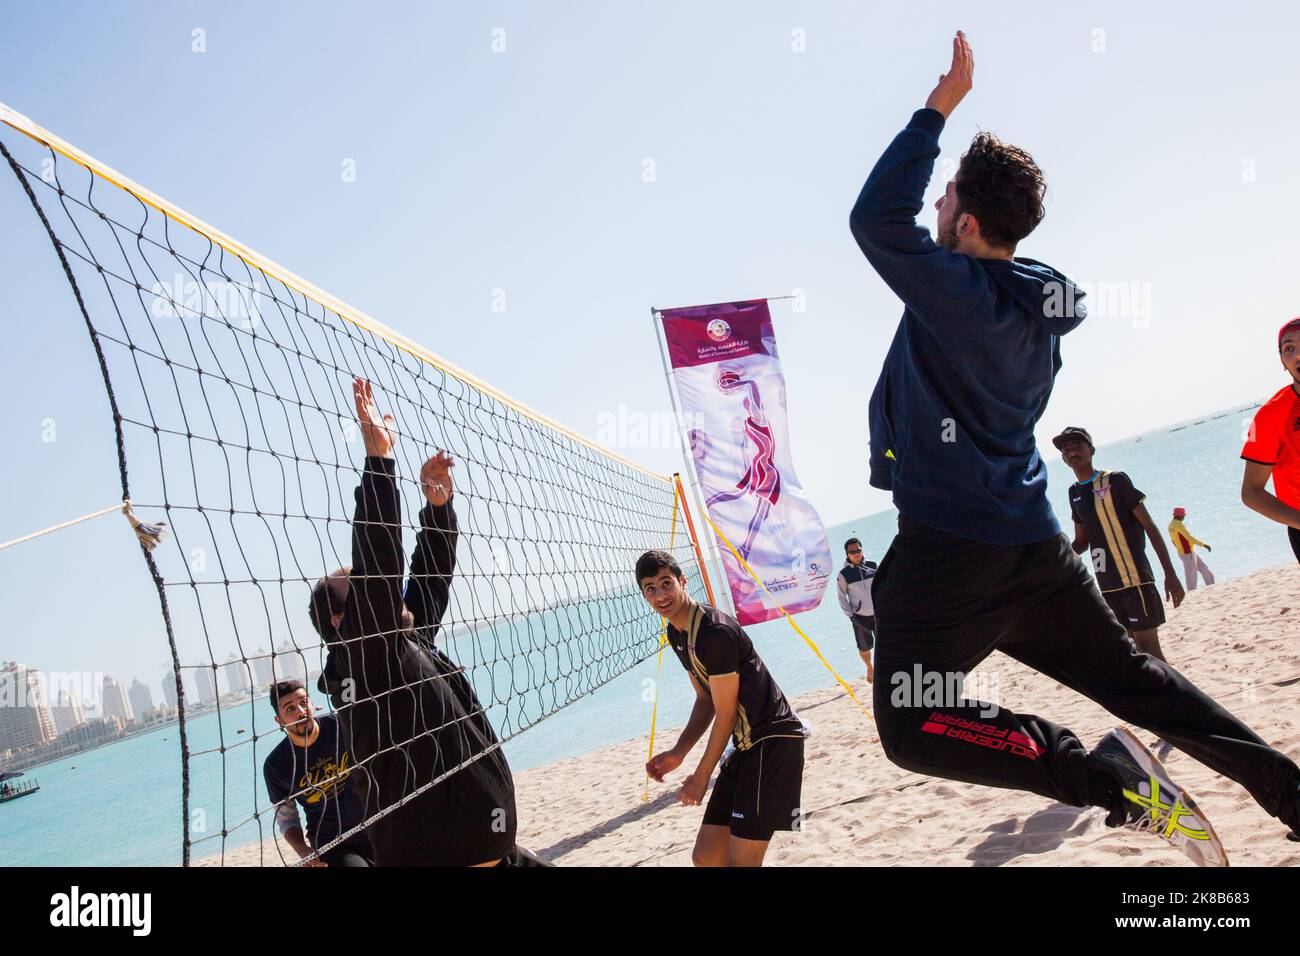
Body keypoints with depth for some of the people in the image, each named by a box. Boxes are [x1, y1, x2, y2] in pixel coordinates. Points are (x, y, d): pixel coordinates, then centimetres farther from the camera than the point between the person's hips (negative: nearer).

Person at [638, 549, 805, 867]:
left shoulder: (715, 632, -20)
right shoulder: (676, 633, 10)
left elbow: (726, 715, -15)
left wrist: (701, 777, -6)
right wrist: (678, 753, 7)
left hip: (773, 739, -10)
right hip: (746, 744, 10)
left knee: (741, 861, -14)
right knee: (705, 857, 8)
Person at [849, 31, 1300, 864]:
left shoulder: (961, 291, -15)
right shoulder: (1045, 304, 10)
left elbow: (877, 217, -19)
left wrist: (940, 106, -14)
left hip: (951, 545, -9)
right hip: (1034, 539, 9)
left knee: (912, 728, -7)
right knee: (1127, 672, 20)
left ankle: (1103, 774, -19)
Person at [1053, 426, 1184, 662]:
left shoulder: (1115, 480, -6)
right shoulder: (1074, 492, 12)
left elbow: (1149, 526, -7)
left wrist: (1170, 575, -11)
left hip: (1135, 580, -6)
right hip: (1107, 586, 6)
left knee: (1148, 649, -8)